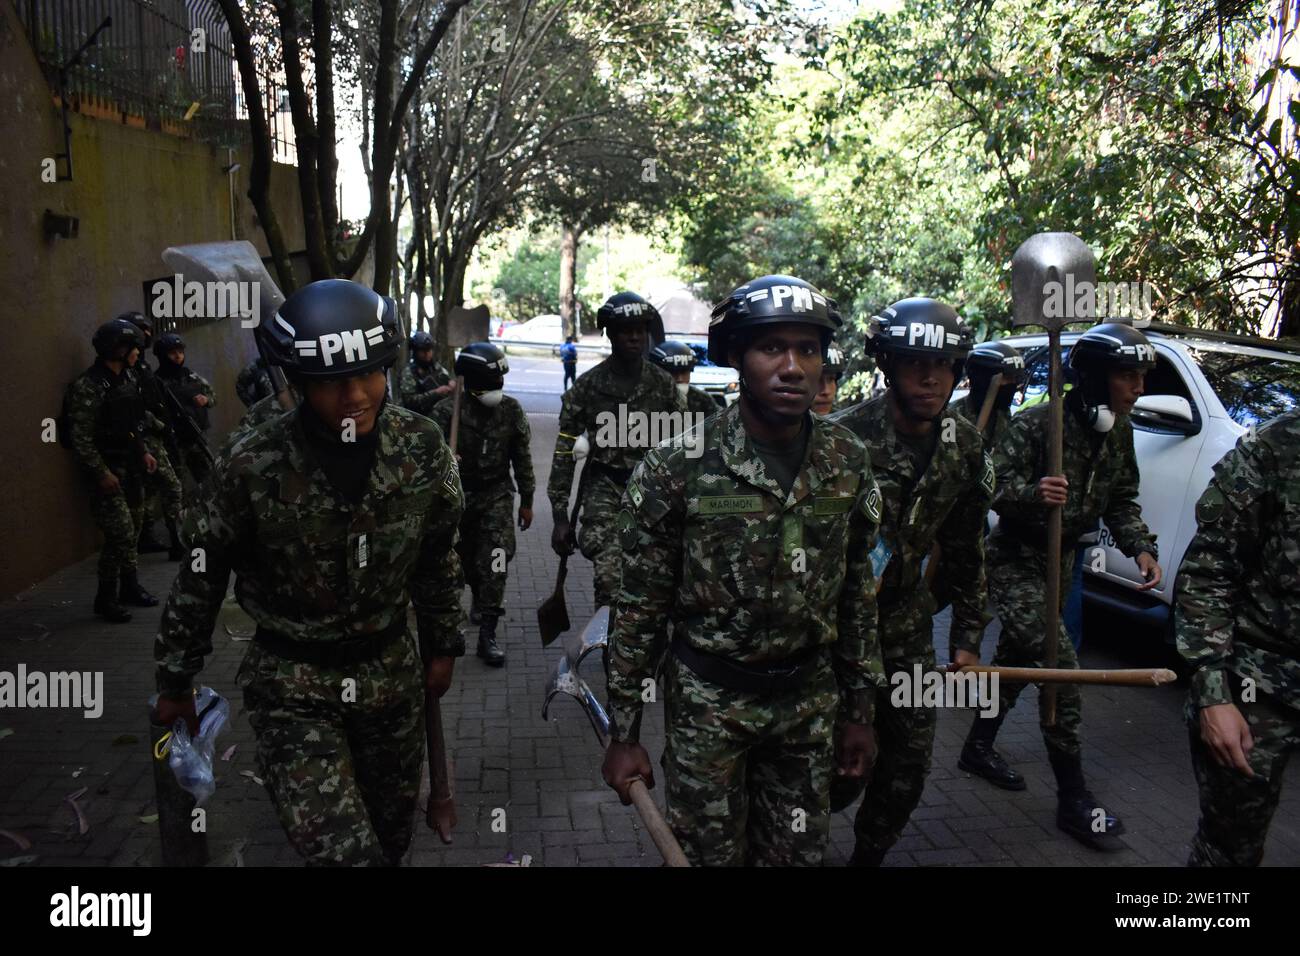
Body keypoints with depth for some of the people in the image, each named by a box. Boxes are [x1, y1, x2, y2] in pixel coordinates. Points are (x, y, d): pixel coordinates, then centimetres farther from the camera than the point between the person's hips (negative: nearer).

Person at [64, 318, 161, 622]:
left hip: (131, 466, 8)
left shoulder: (128, 379, 8)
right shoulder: (88, 386, -17)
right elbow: (80, 438, -19)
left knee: (133, 529, 14)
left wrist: (144, 452, 11)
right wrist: (102, 473, -20)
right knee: (121, 533, -9)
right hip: (108, 469, -8)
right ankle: (106, 598, 4)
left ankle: (130, 586, 27)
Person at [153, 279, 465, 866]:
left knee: (390, 834, 19)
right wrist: (174, 680, 5)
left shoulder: (423, 447, -9)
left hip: (391, 670, 4)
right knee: (344, 851, -14)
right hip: (293, 685, -3)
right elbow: (200, 577, -5)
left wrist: (443, 646, 14)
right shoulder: (252, 468, -19)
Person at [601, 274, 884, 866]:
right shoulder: (678, 467, -16)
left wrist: (860, 710, 10)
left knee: (798, 852, 15)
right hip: (709, 699, -3)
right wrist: (623, 735, -6)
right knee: (711, 854, 10)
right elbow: (640, 610, -9)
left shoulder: (848, 462, -3)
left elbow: (857, 593, 7)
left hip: (811, 698, 3)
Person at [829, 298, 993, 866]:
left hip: (905, 618, 5)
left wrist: (967, 637, 10)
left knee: (908, 767, 9)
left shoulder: (965, 450, -1)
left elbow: (966, 550, 10)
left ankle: (868, 855, 33)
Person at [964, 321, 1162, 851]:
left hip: (1059, 560, 8)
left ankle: (978, 748, 38)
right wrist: (1033, 493, -45)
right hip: (1015, 562, -8)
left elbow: (1121, 499, 7)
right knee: (1061, 669, -14)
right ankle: (1074, 800, -4)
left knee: (1016, 657, 19)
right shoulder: (1036, 424, -22)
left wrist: (1140, 546, -10)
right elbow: (997, 488, -24)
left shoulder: (1118, 432, 1)